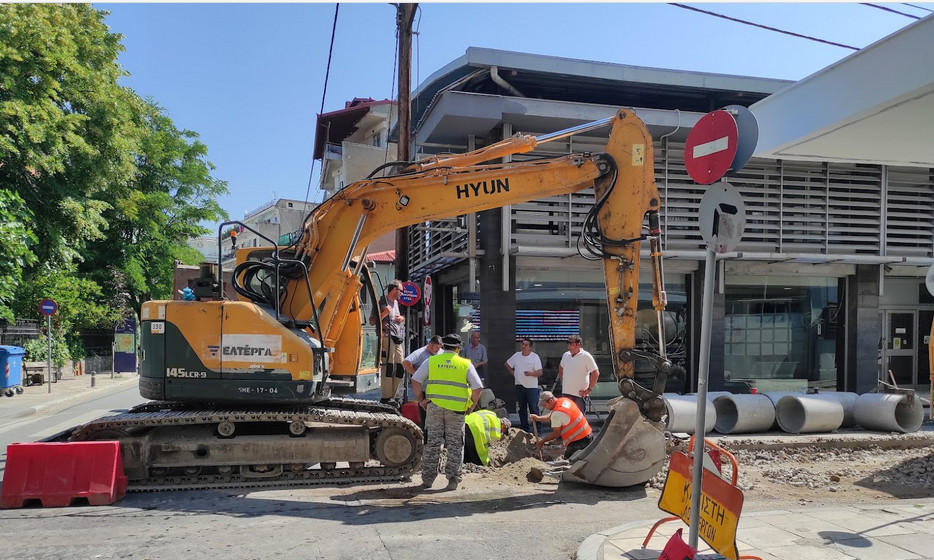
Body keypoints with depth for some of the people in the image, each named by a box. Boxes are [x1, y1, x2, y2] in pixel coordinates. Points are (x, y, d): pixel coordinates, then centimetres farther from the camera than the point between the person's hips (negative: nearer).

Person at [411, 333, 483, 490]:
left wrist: (421, 400, 9)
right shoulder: (465, 364, 3)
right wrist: (472, 405, 9)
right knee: (455, 445, 9)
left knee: (433, 443, 9)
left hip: (434, 407, 1)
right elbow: (477, 387, -3)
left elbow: (415, 380, 0)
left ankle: (427, 479, 12)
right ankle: (453, 478, 8)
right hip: (456, 410, -1)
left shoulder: (431, 361, 5)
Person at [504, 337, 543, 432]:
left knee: (533, 408, -7)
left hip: (532, 387, -5)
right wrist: (513, 373, 10)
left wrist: (531, 373, -28)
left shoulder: (535, 357, -6)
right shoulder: (516, 355, 7)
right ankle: (524, 427, 22)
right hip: (519, 386, 5)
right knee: (522, 408, 12)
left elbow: (540, 372, -11)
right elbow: (507, 364, 21)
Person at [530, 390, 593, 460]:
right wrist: (538, 418, 8)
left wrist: (542, 441, 1)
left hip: (579, 441, -9)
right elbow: (551, 415, 18)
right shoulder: (564, 400, 6)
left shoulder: (557, 413, -21)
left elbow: (556, 434, -10)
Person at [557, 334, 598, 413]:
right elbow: (561, 368, 27)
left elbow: (596, 373, -10)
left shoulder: (586, 356, -9)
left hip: (580, 394, -5)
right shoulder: (565, 355, 8)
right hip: (565, 393, 6)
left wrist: (589, 389, -12)